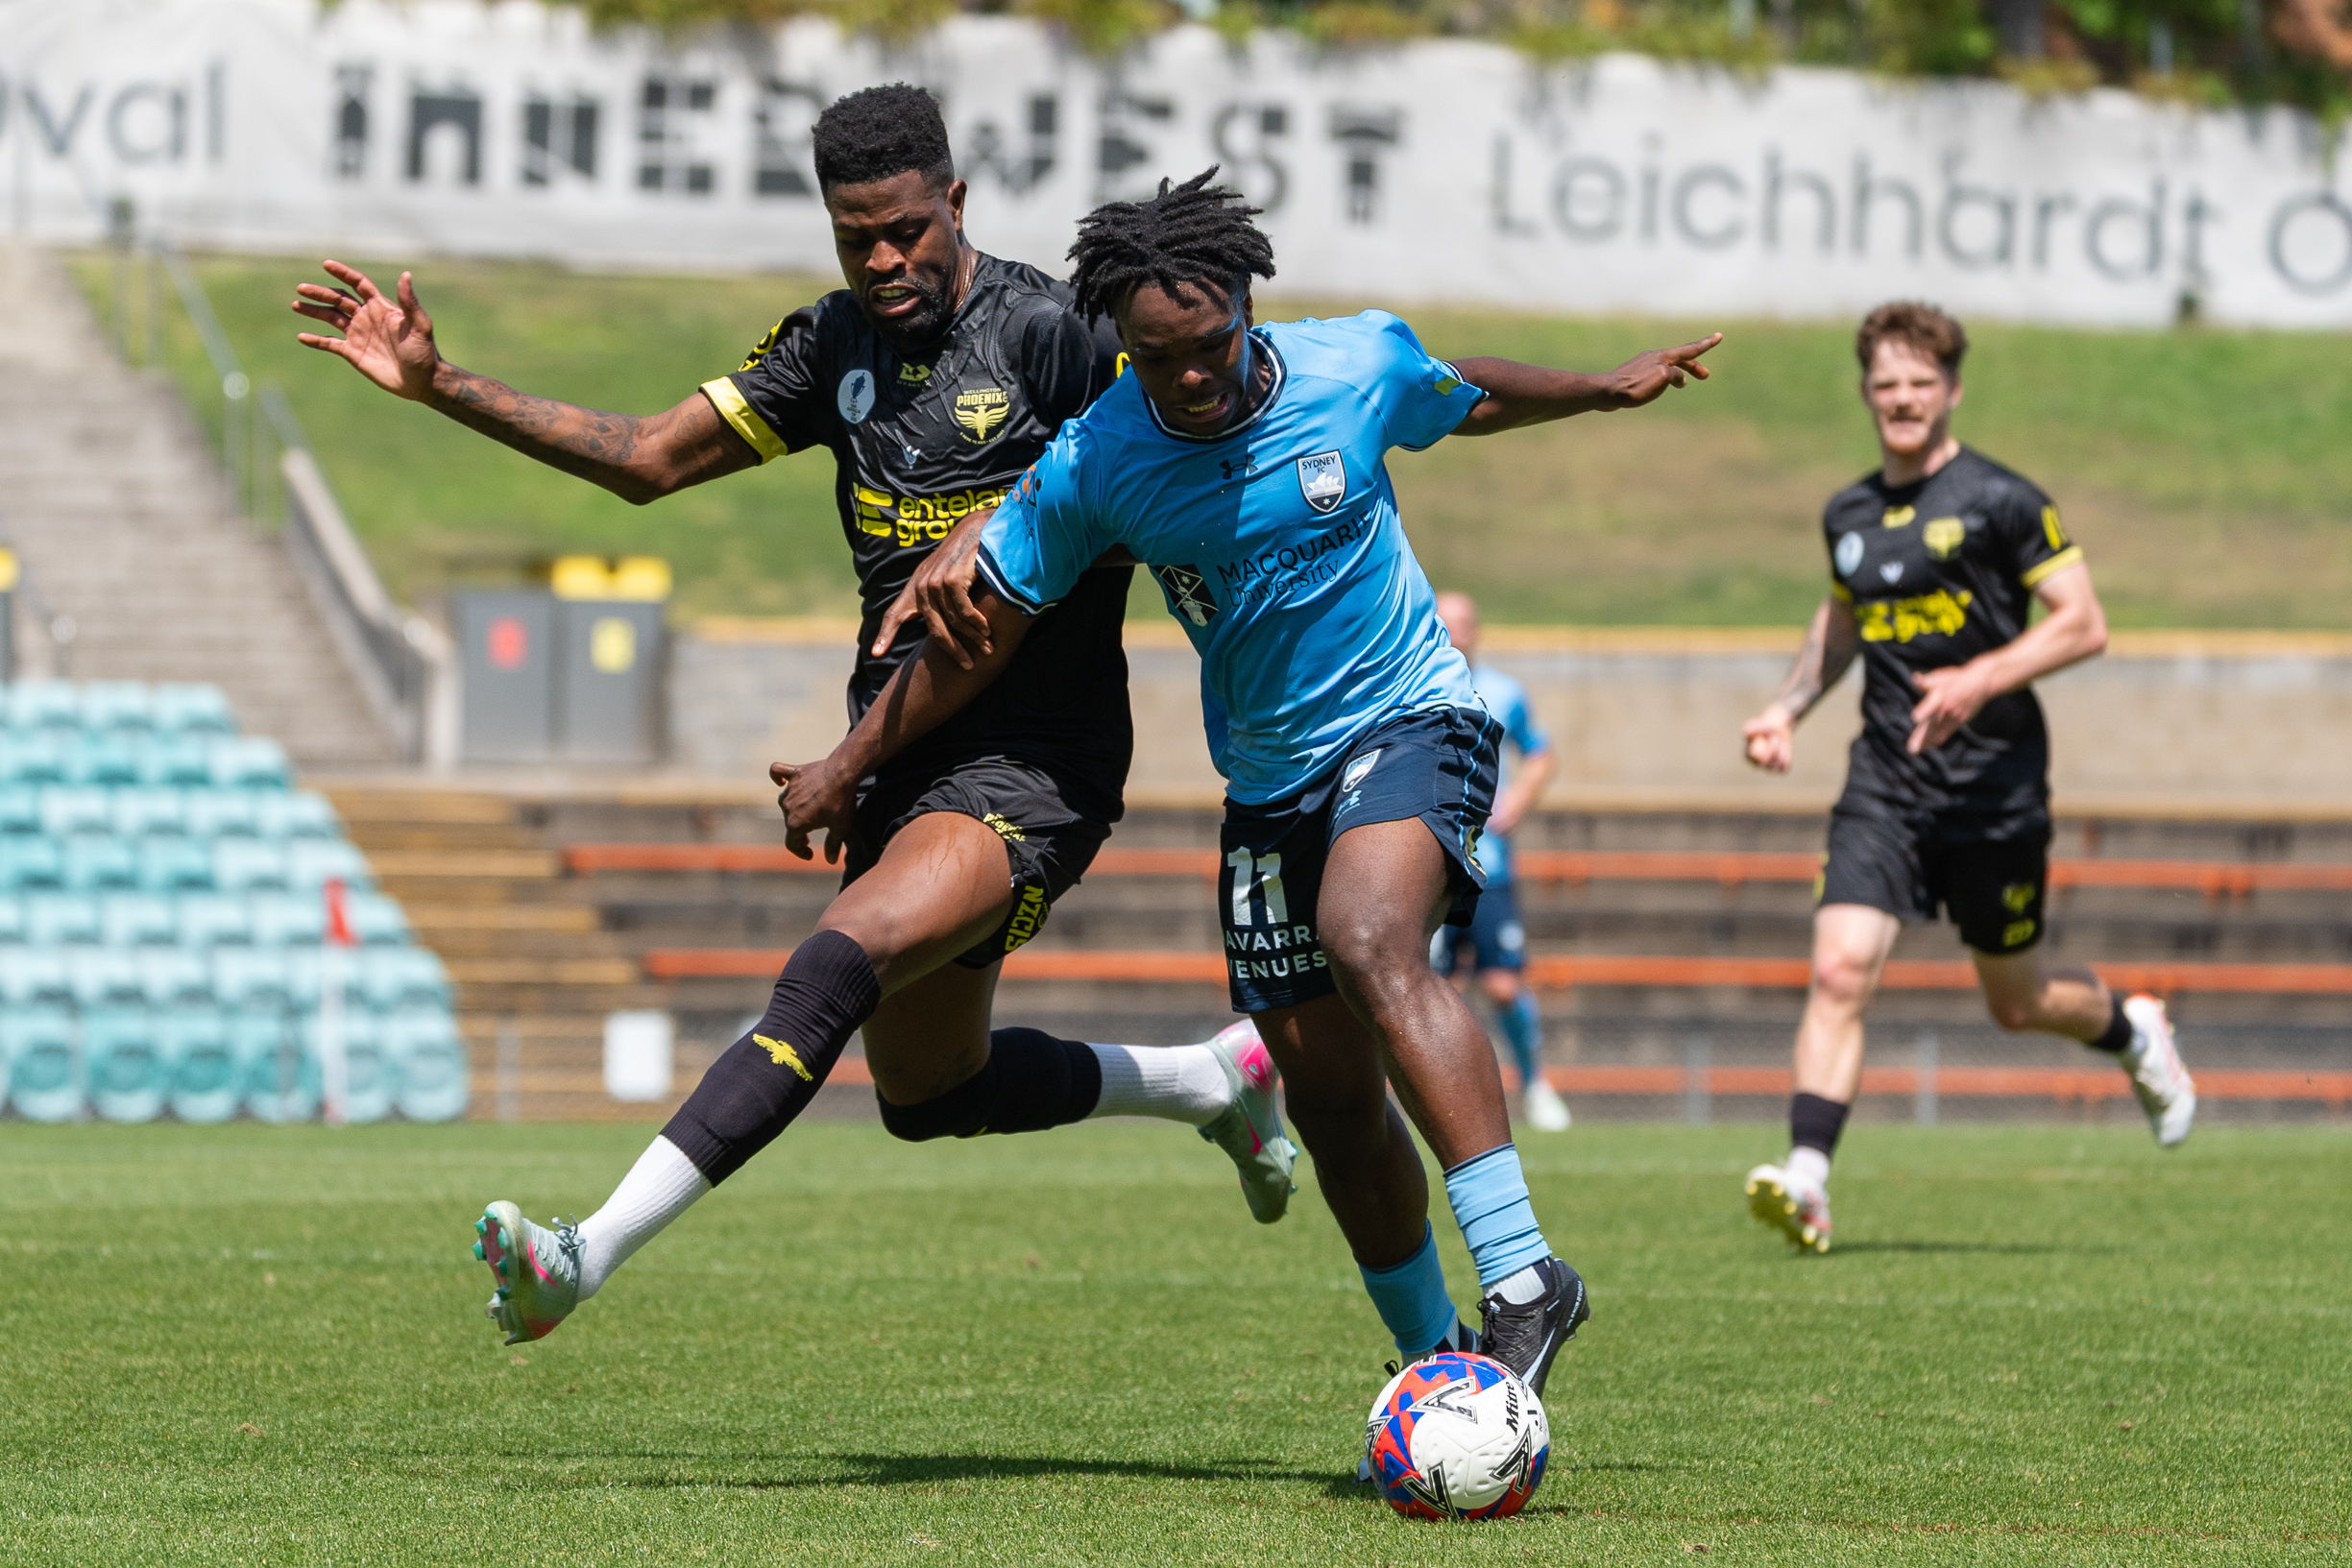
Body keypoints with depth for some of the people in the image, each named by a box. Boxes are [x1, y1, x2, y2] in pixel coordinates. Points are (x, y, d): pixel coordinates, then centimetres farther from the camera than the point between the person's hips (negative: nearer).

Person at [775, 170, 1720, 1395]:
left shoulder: (1361, 366, -11)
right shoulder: (1091, 465, -11)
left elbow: (1471, 400, 13)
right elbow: (981, 630, 0)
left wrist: (1607, 388, 25)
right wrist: (849, 766, 0)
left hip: (1409, 718, -3)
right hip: (1266, 780, 3)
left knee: (1372, 947, -33)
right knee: (1334, 1109, 4)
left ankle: (1521, 1278, -39)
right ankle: (1438, 1364, 23)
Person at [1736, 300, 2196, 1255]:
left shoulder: (2001, 501, -7)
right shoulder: (1848, 516, 10)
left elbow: (2084, 625, -9)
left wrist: (1980, 681, -21)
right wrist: (1789, 708, 12)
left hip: (1996, 783, -4)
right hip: (1884, 781, 4)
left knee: (2016, 1001, 9)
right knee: (1840, 969, -17)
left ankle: (2135, 1034, 42)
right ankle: (1807, 1181, -21)